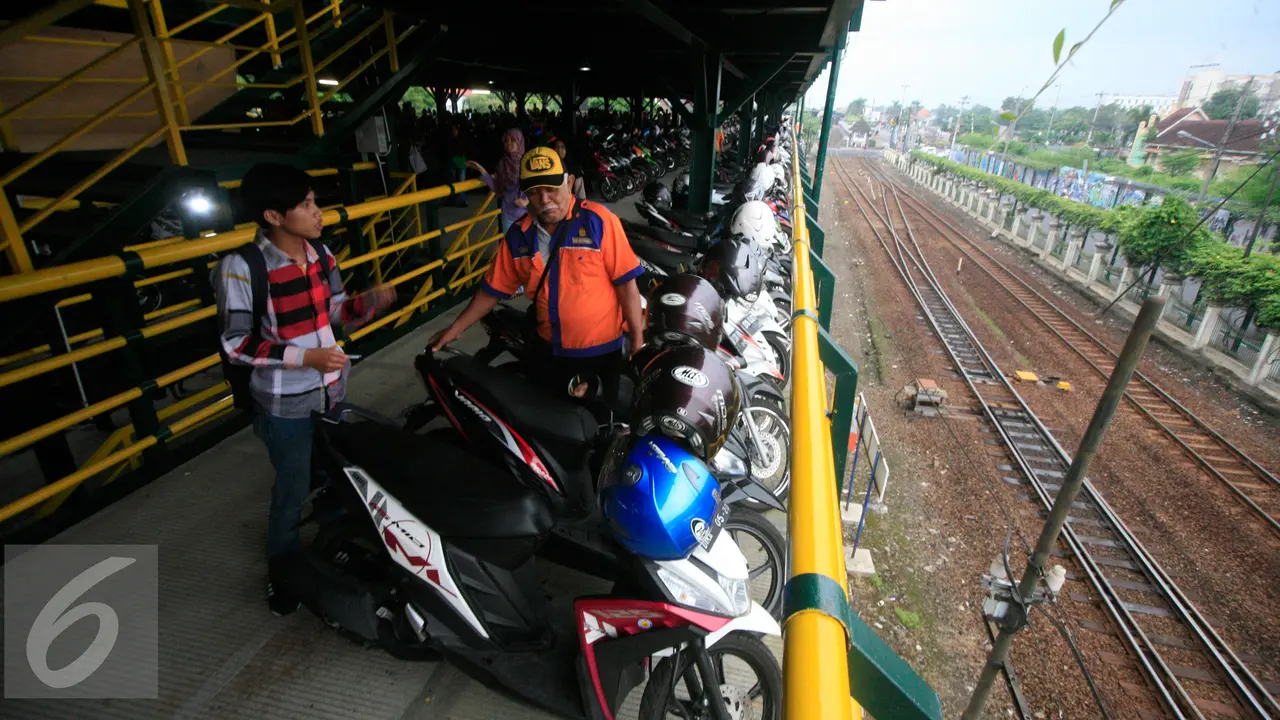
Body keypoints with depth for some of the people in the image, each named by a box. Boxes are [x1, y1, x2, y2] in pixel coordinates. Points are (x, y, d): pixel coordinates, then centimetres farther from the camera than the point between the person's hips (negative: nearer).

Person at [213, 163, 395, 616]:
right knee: (293, 490, 9)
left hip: (332, 389, 6)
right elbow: (236, 344, -17)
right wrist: (305, 357, -25)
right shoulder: (241, 268, -20)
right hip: (284, 403, -6)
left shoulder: (320, 253, -2)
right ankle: (281, 570, 35)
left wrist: (372, 301, -15)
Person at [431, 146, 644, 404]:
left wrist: (637, 338, -13)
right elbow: (493, 289, 5)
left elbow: (625, 282, -14)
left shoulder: (598, 221, -15)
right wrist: (455, 329, 5)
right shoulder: (518, 235, -2)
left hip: (600, 350, -4)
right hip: (546, 349, 4)